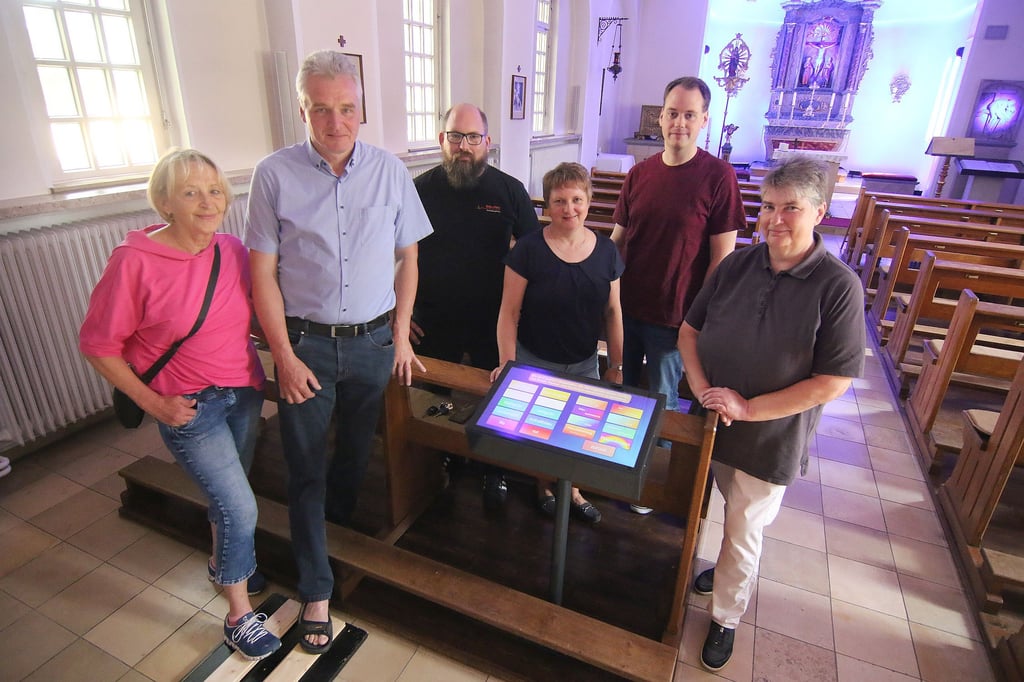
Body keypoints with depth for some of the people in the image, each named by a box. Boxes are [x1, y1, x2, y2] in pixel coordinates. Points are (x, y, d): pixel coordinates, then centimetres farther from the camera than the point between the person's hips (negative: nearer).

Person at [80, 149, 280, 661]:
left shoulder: (232, 250, -4)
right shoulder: (135, 261, -19)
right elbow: (98, 345, -10)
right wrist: (152, 403, -13)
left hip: (245, 392, 5)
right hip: (189, 406, -5)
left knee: (226, 493, 24)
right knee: (240, 508, -4)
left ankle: (223, 562, 52)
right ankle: (239, 617, 19)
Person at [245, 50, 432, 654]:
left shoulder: (389, 170, -1)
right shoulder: (275, 175, -6)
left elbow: (407, 258, 5)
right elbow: (263, 273, -5)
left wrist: (401, 336, 2)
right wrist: (285, 357, -8)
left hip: (373, 341, 2)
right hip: (305, 343, -1)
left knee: (358, 452, 18)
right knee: (307, 469, 7)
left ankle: (338, 527, 48)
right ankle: (317, 591, 24)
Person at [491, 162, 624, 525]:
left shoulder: (606, 251, -3)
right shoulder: (528, 249, -13)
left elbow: (612, 311, 4)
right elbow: (509, 311, -11)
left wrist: (615, 365, 5)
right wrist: (506, 363, -15)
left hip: (585, 363, 3)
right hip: (535, 362, -3)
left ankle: (572, 489, 41)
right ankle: (543, 487, 42)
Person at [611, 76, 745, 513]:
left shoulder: (718, 176, -11)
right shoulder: (639, 173, 3)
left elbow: (722, 255, -11)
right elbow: (618, 238, 9)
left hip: (673, 315, -5)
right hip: (626, 307, 5)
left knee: (661, 400, 11)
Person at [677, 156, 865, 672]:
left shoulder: (838, 286, -16)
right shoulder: (737, 264, -5)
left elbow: (833, 381, -16)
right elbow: (690, 329, 3)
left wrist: (748, 408, -19)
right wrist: (702, 387, -13)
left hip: (771, 439, -3)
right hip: (711, 421, 3)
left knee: (743, 533, 12)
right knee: (732, 517, 24)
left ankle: (726, 617, 36)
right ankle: (725, 569, 52)